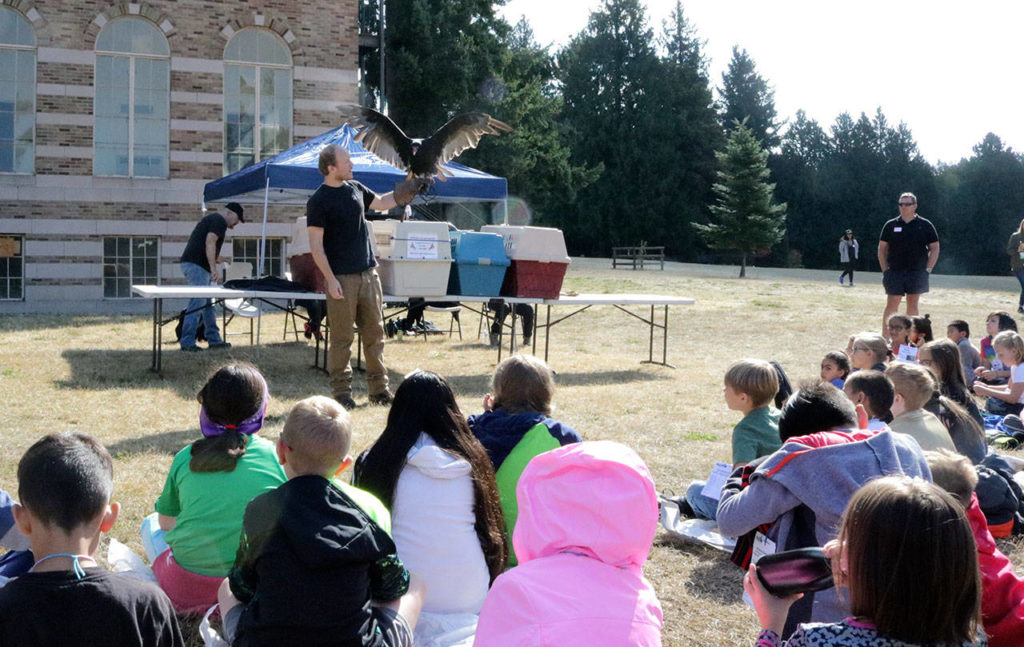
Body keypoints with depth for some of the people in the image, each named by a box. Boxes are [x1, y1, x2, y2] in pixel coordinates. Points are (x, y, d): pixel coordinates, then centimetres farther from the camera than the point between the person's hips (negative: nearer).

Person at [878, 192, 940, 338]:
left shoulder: (925, 226, 3)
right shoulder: (891, 225, 4)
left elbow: (934, 248, 6)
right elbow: (882, 249, 9)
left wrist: (928, 269, -3)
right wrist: (885, 270, 1)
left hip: (917, 272, 1)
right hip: (895, 272, 0)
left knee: (913, 304, 8)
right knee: (892, 305, -5)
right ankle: (885, 336, -2)